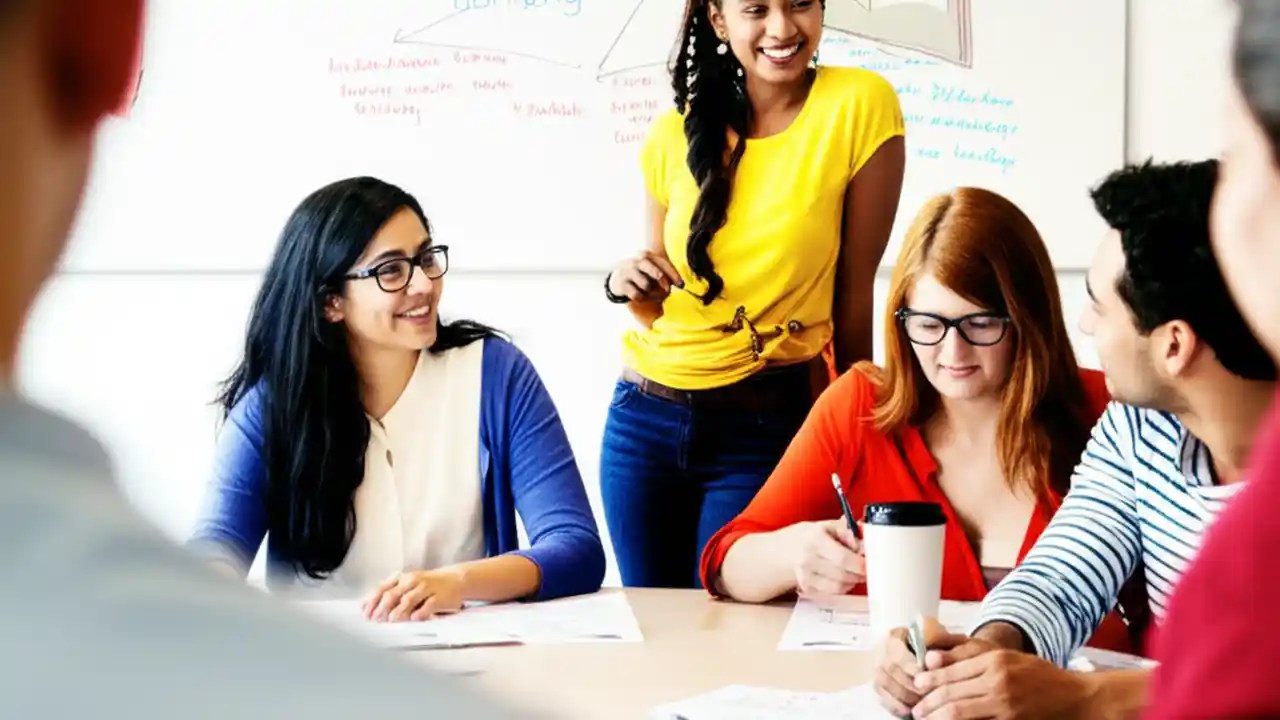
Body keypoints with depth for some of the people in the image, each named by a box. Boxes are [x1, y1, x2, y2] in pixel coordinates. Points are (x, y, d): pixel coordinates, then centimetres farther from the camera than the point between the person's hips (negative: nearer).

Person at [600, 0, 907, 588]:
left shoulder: (860, 105, -10)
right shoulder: (674, 137, 2)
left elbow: (854, 291, -6)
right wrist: (626, 287, -9)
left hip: (767, 424, -4)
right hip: (643, 417, 4)